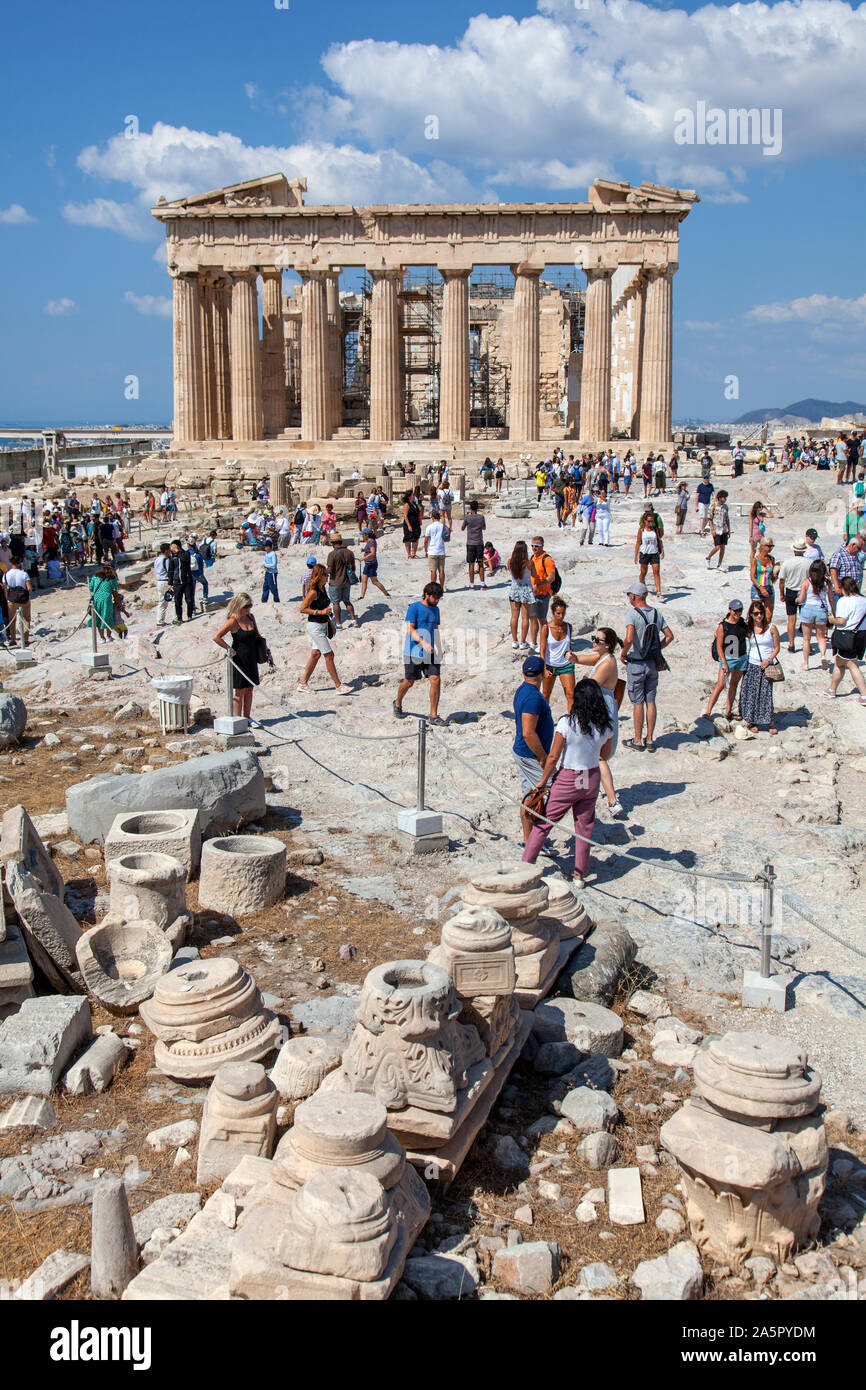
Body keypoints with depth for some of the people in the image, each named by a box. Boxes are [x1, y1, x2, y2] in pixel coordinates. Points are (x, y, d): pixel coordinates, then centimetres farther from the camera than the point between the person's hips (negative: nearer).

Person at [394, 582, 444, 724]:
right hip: (413, 652, -5)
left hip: (430, 652, 5)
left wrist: (438, 649, 24)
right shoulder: (414, 608, -8)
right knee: (409, 682, 6)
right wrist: (422, 642, -29)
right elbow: (410, 629, -16)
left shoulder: (435, 609, 12)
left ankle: (433, 715, -2)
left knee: (436, 680, -8)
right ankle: (398, 704, 35)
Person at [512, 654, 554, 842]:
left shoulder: (522, 691, 9)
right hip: (531, 756, -10)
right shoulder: (533, 697, -23)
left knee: (528, 798, 15)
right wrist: (543, 758, -19)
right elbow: (528, 733, -27)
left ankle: (528, 840, 22)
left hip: (522, 752, 10)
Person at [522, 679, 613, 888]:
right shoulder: (606, 725, -7)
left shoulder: (567, 723, -20)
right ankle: (580, 875, 23)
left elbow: (553, 756, -14)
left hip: (568, 779, -4)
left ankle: (526, 864, 18)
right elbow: (605, 754, 8)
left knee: (544, 822, 11)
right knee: (584, 826, 16)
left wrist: (543, 780, -2)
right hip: (592, 779, 4)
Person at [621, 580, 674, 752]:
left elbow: (629, 639, -29)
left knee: (637, 703, 3)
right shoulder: (656, 613, 3)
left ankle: (638, 741, 11)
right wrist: (656, 650, 13)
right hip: (653, 663, 6)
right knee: (650, 701, 11)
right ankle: (650, 740, 17)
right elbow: (669, 636, 7)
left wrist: (623, 654, -12)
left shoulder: (633, 613, -17)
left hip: (636, 664, -6)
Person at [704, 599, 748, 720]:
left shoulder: (742, 623, 5)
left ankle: (728, 712, 21)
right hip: (728, 658, -6)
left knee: (734, 684, 12)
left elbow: (749, 636, 23)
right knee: (720, 685, -14)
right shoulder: (723, 626, -10)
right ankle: (707, 712, -12)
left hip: (742, 658, 6)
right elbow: (719, 646, -11)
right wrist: (724, 663, -17)